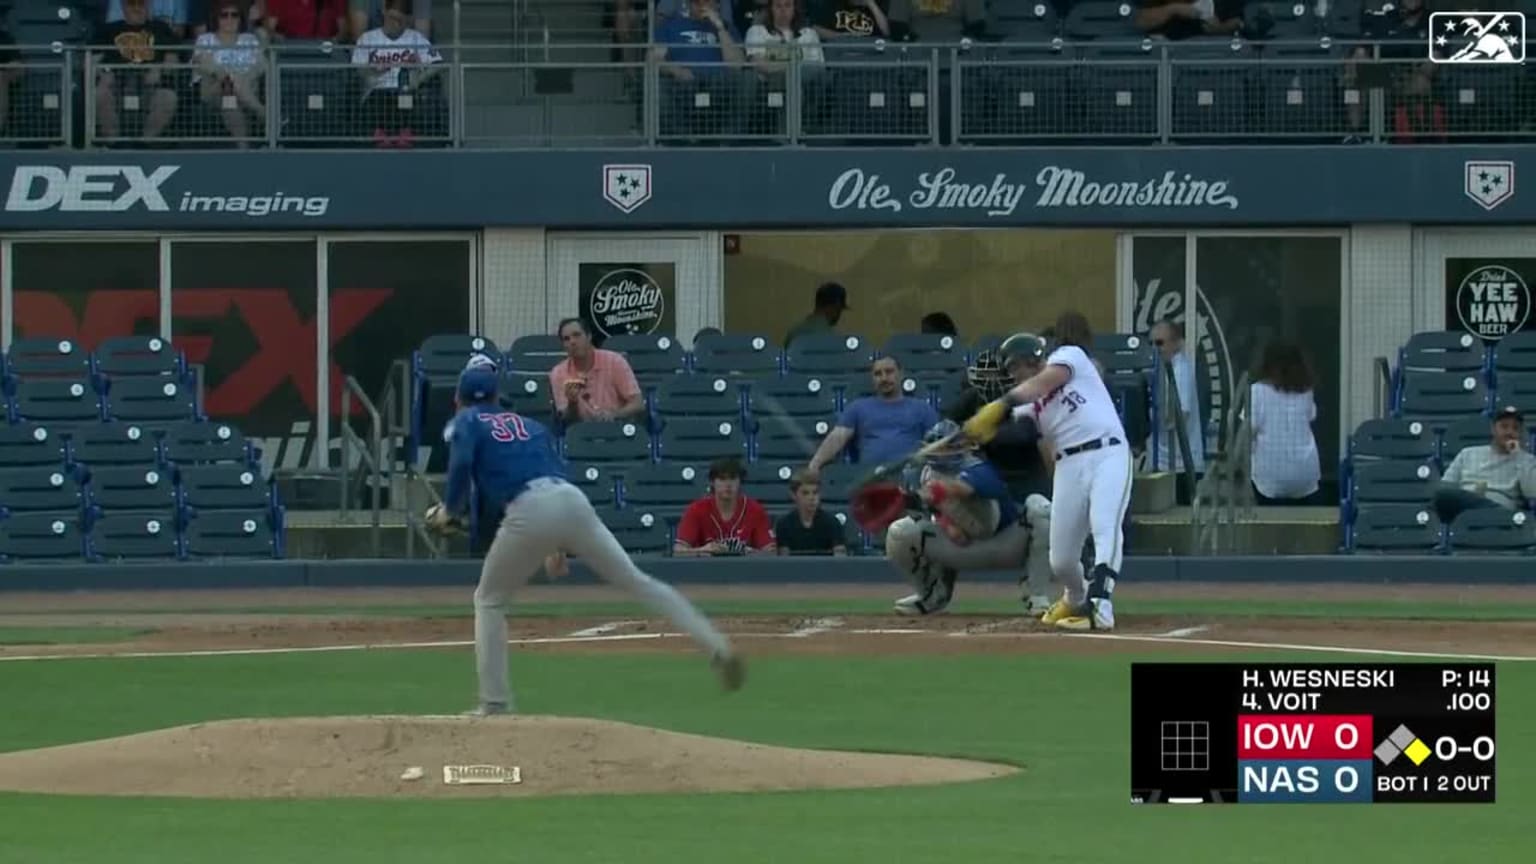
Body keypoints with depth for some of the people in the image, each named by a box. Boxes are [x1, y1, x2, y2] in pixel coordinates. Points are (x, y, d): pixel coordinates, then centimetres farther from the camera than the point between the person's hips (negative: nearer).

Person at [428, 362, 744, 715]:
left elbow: (462, 464, -5)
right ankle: (717, 648, -8)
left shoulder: (466, 422, 16)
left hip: (529, 511, -4)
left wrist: (450, 511, 9)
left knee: (489, 600, 15)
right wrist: (556, 546, 31)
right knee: (636, 580, 4)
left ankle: (494, 703, 6)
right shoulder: (529, 424, 31)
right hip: (572, 499, 4)